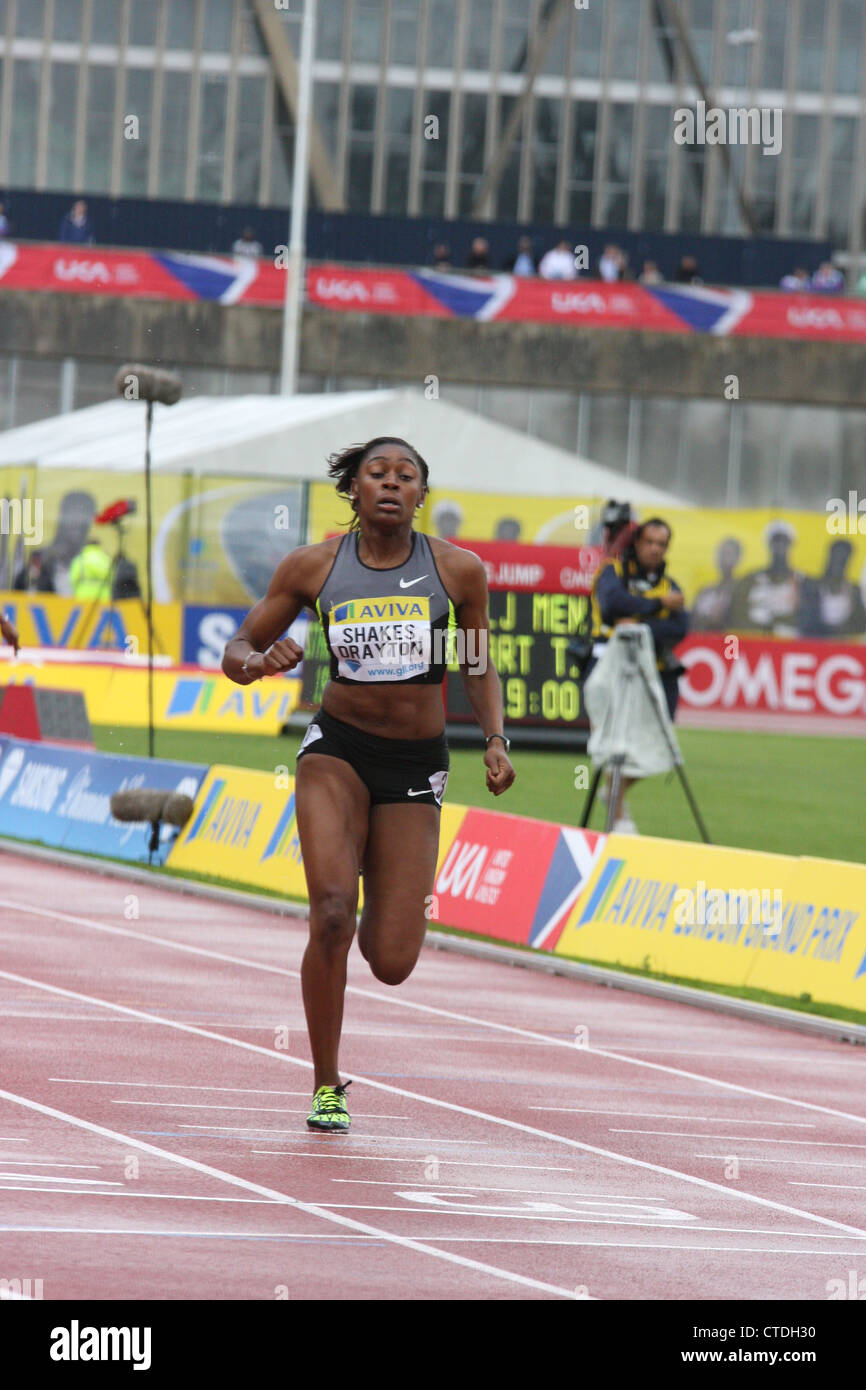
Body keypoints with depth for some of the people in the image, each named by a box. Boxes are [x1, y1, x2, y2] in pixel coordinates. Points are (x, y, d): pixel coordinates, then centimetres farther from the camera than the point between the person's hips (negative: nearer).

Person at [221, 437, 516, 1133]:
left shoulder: (458, 570, -1)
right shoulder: (312, 566, -2)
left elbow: (480, 669, 11)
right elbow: (236, 651, 6)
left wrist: (496, 741, -5)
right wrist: (256, 661, -18)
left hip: (416, 764, 1)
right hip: (337, 751, -1)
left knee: (392, 965, -3)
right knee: (332, 914, -23)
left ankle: (387, 900, 38)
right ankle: (326, 1087, -6)